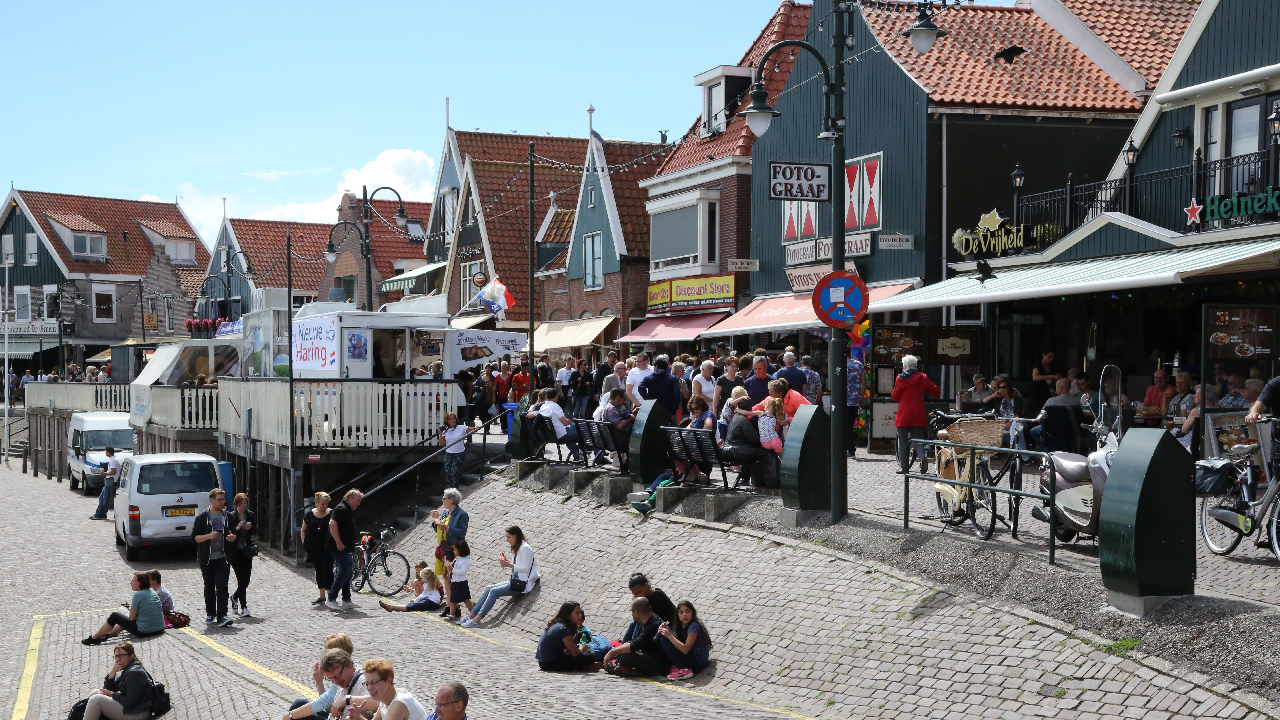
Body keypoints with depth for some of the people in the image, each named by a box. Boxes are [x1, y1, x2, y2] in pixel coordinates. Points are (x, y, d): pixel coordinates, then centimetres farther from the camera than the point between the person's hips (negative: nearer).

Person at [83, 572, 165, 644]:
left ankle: (94, 638, 23)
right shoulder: (153, 593, 9)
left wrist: (131, 606, 7)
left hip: (144, 632, -8)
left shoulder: (138, 595, -14)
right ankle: (107, 634, 44)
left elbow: (132, 618, -10)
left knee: (114, 616, 10)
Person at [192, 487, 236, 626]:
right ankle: (210, 613, 26)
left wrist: (232, 537, -5)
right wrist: (209, 536, -20)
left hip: (223, 558, 1)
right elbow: (194, 537, -4)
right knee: (209, 587, 11)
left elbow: (234, 534, 19)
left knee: (222, 586, -11)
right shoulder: (202, 517, -1)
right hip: (207, 558, -1)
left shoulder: (228, 517, 9)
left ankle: (222, 616, -17)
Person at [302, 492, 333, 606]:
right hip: (314, 549, 4)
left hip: (327, 549, -4)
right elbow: (303, 530, 13)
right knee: (319, 571, 11)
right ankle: (322, 596, 19)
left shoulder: (331, 514, -4)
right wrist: (304, 543, 3)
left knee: (327, 570, -9)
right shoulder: (310, 514, 4)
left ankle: (330, 595, -4)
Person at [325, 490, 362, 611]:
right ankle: (331, 600, -11)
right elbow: (332, 524, -27)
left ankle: (347, 601, 17)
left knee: (347, 573, 12)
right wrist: (338, 542, -26)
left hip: (344, 548, 11)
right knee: (344, 572, -14)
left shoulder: (347, 510, 19)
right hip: (339, 547, -11)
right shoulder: (341, 509, -15)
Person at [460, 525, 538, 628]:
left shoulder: (525, 549, -12)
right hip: (515, 581, 10)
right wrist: (506, 561, 4)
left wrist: (509, 565, -21)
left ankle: (477, 619, -26)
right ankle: (471, 616, -11)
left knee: (494, 591, -22)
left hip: (523, 584, -10)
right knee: (488, 589, -4)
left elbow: (526, 569, -19)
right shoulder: (517, 549, 19)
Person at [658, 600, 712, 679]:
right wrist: (666, 630, -8)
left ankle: (684, 670, -16)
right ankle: (679, 665, 3)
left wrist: (669, 636, -22)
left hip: (698, 663, -10)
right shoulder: (685, 625, 9)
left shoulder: (694, 626, -19)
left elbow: (685, 649, -24)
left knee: (664, 641, -17)